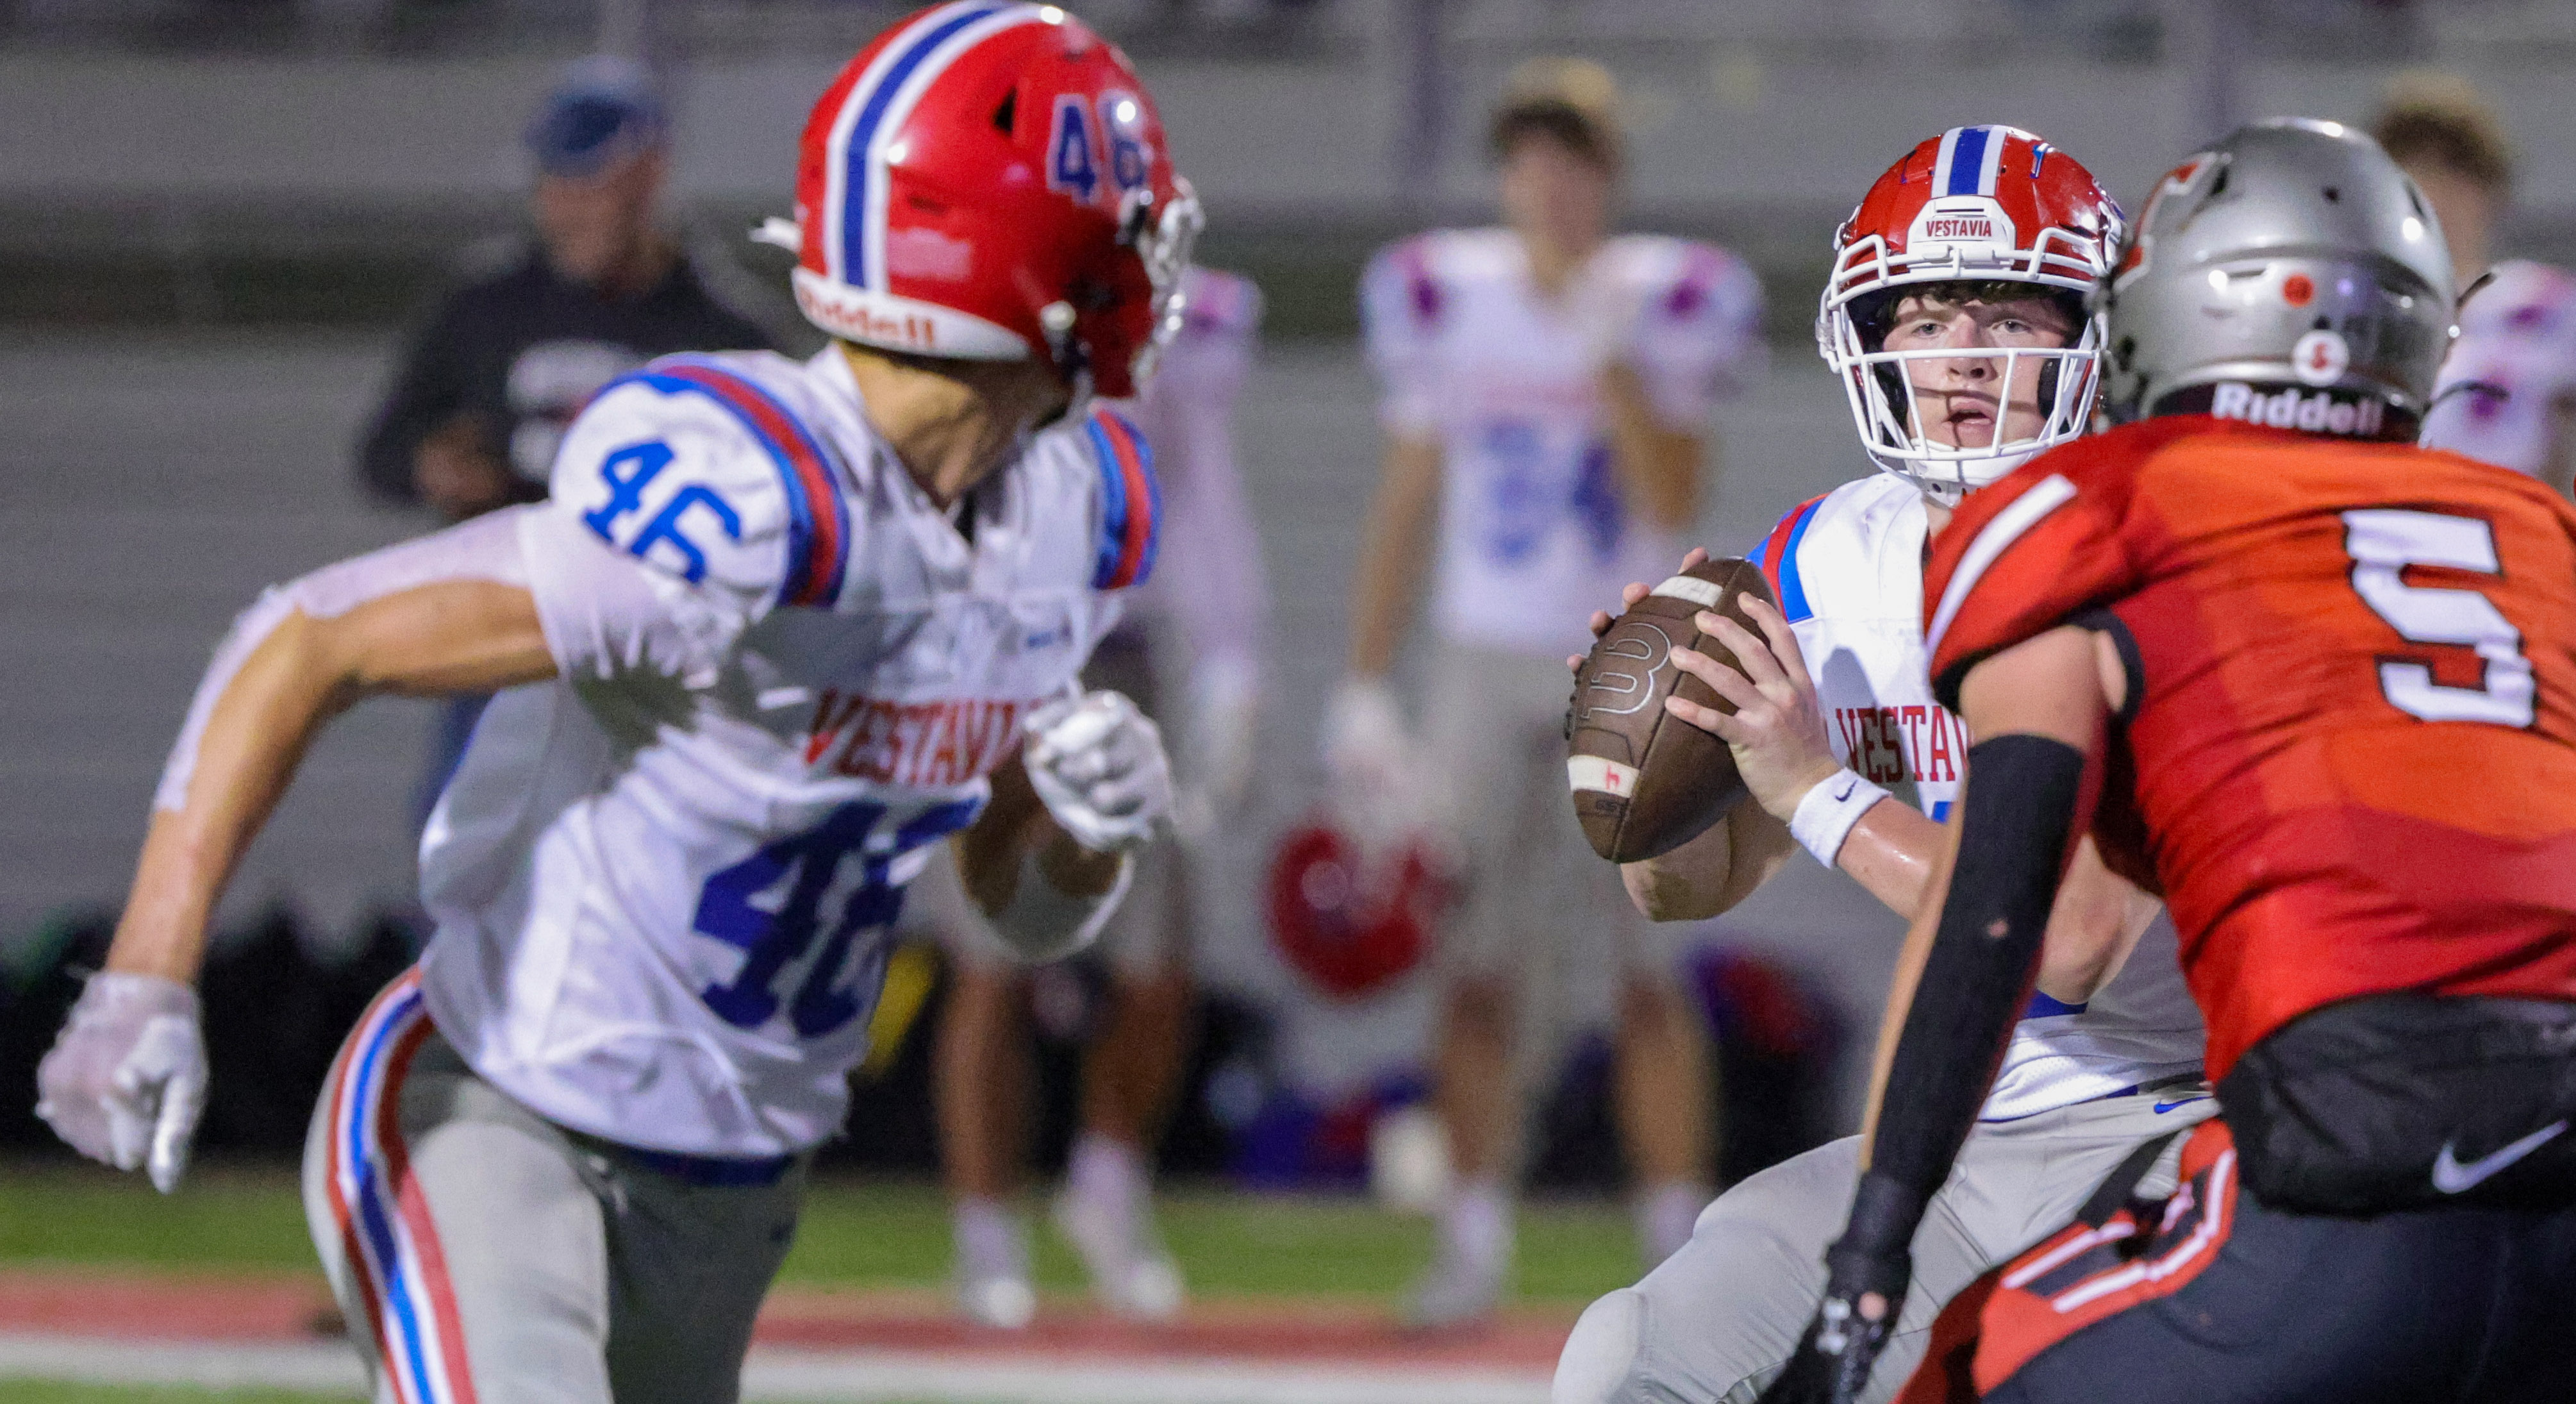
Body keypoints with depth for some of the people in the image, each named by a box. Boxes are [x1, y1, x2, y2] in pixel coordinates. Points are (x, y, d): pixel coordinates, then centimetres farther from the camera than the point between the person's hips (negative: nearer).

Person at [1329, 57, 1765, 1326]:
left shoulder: (1661, 305, -2)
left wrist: (1614, 363, -19)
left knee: (1647, 965, -4)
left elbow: (1672, 504, -11)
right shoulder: (1448, 300, 5)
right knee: (1475, 969, 0)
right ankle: (1473, 1242, 4)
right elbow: (1404, 507, 9)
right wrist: (1363, 687, 6)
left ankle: (1678, 1239, 1)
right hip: (1483, 663, 2)